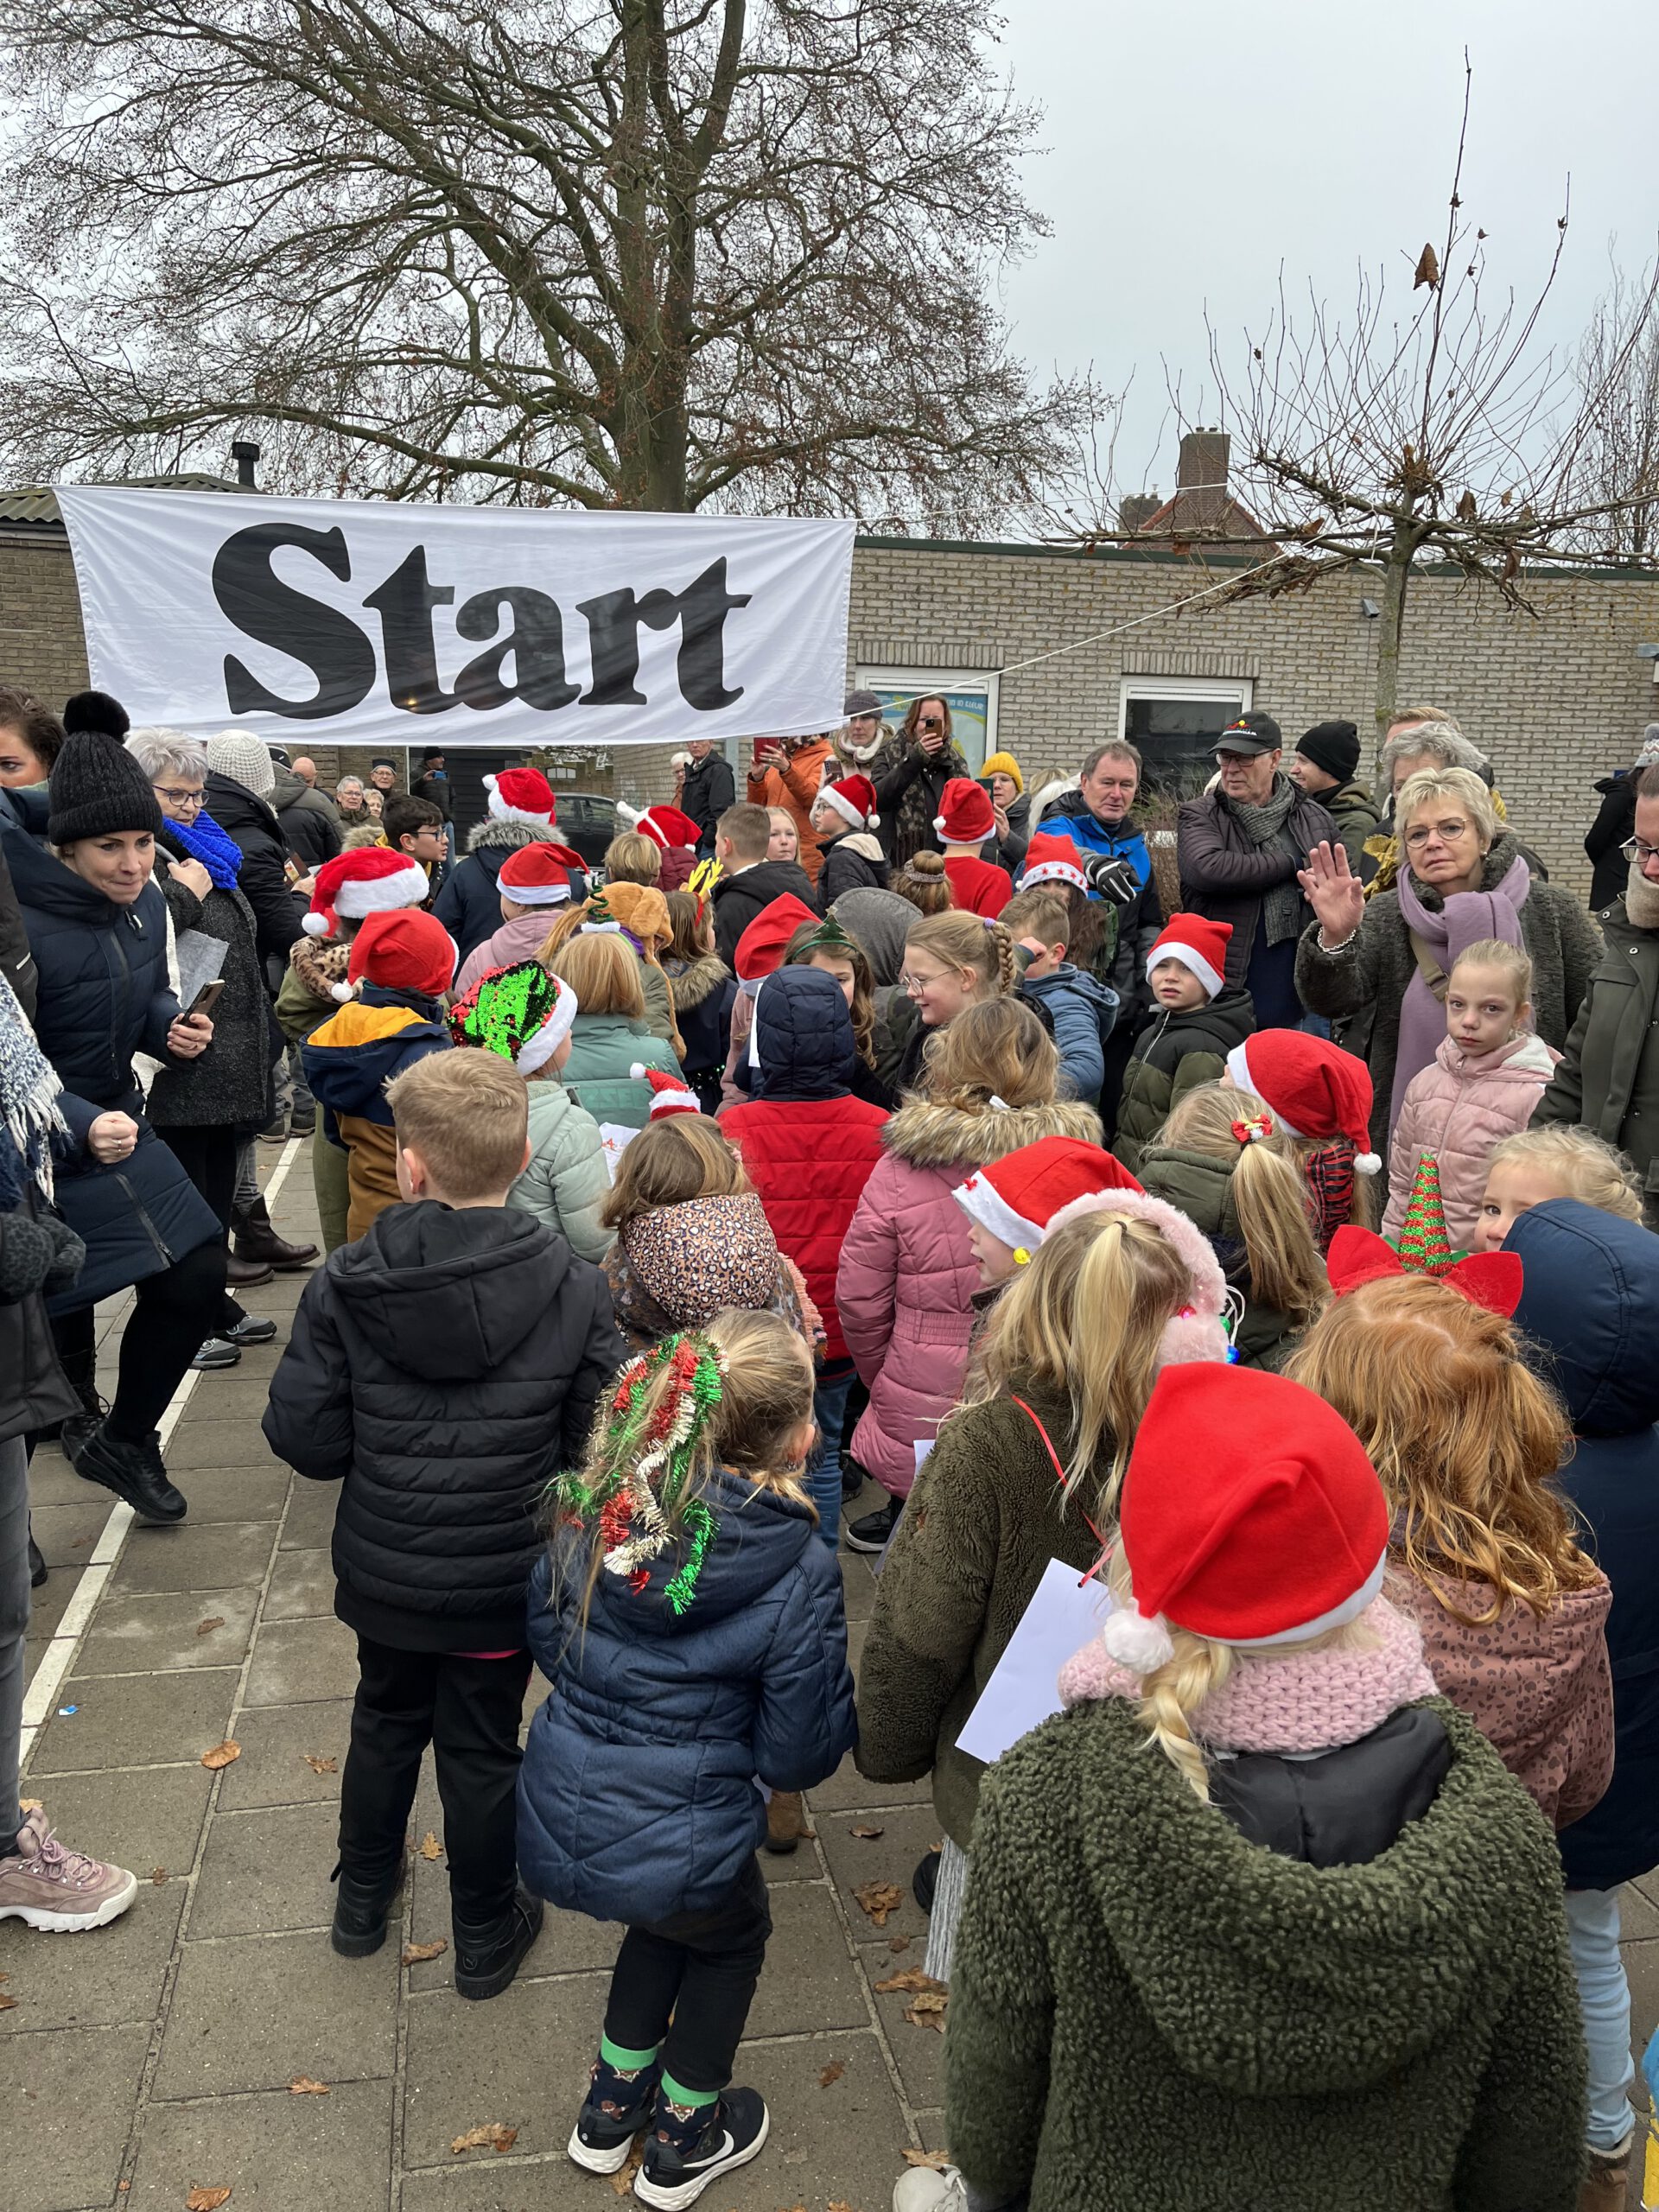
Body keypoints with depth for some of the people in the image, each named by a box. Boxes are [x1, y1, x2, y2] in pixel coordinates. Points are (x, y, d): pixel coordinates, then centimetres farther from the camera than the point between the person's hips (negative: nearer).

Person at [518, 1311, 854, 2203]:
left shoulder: (598, 1508, -9)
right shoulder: (797, 1573, -23)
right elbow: (798, 1758, -15)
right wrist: (840, 1675, 1)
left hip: (555, 1826, 5)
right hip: (674, 1848, -4)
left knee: (671, 1914, 36)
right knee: (732, 1938, 31)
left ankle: (611, 2107, 50)